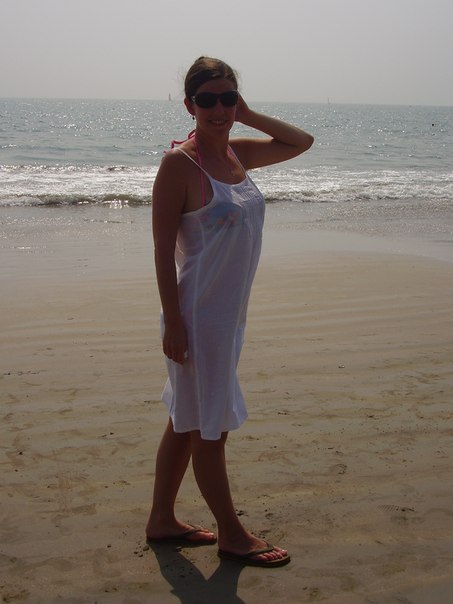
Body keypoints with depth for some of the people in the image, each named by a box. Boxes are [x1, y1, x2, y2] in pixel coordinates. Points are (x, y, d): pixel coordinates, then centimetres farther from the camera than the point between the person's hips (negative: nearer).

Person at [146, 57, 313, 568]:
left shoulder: (239, 154, 7)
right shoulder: (180, 163, -14)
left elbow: (302, 142, 21)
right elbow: (163, 247, -15)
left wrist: (248, 117, 7)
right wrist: (173, 322, -18)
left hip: (230, 312, 8)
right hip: (198, 313, -8)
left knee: (189, 421, 17)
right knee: (209, 427, 6)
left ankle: (162, 520, 31)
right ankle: (231, 534, 21)